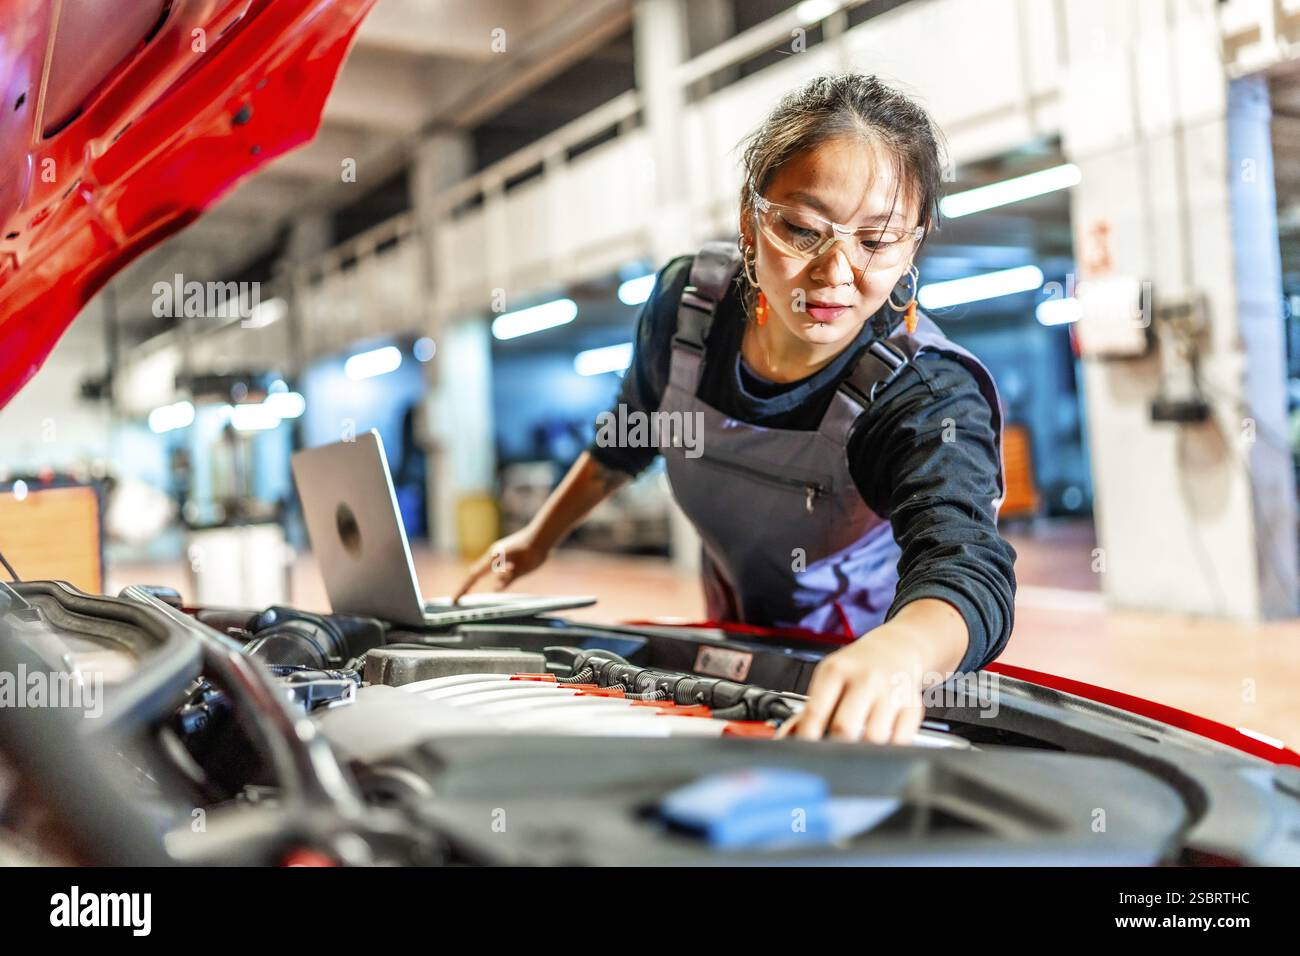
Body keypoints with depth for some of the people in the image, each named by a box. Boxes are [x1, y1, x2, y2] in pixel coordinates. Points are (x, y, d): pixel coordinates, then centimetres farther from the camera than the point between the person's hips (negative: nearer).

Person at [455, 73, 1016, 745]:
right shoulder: (687, 300, -15)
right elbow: (630, 431, 6)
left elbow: (967, 570, -46)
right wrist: (540, 536, 17)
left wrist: (894, 655, -69)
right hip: (731, 642, 2)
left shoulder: (928, 393, -28)